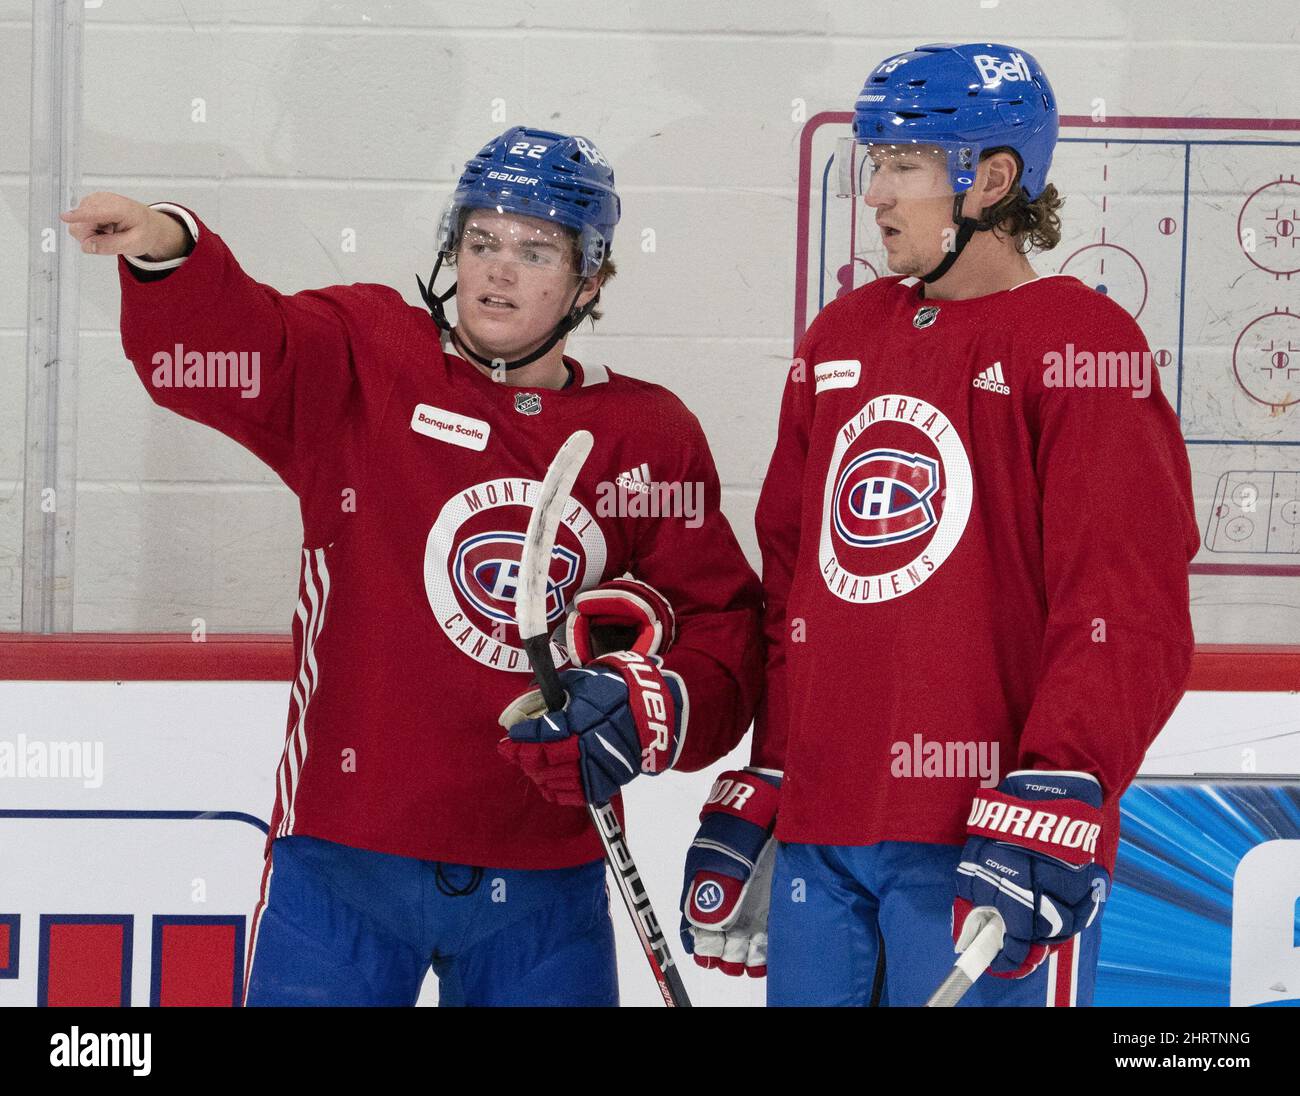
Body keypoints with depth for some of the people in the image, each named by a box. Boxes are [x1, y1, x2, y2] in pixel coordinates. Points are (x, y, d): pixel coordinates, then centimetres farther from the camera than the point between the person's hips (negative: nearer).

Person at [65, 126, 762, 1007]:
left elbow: (721, 622, 7)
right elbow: (219, 349, -18)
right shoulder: (363, 365, -1)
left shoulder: (650, 437, 5)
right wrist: (166, 250, -38)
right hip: (345, 861, -2)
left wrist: (656, 710, -13)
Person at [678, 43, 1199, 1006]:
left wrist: (1051, 811, -21)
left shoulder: (1079, 342, -5)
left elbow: (1129, 612, -12)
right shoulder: (838, 342, 16)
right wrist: (752, 798, 18)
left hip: (992, 844, -6)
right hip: (817, 836, 7)